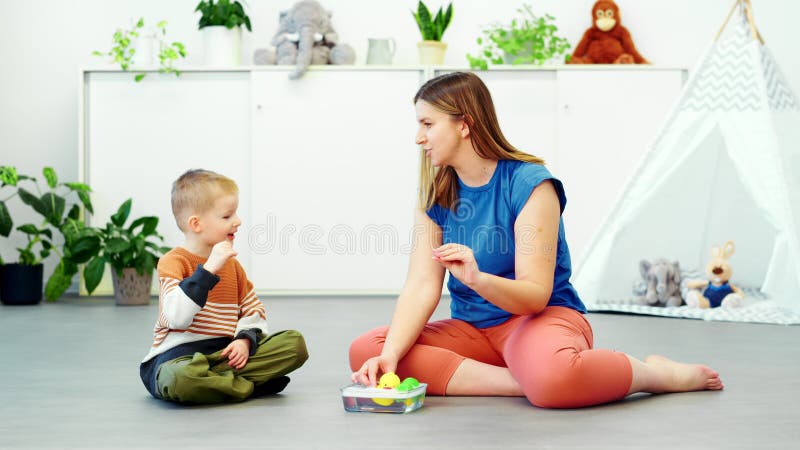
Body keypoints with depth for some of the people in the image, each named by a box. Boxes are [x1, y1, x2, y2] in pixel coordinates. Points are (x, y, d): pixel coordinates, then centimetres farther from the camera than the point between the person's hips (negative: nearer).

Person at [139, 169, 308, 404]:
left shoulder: (231, 264, 15)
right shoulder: (174, 261, -7)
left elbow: (254, 311, 14)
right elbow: (178, 317, -25)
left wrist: (245, 340, -8)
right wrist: (209, 269, -27)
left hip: (226, 352, 6)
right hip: (180, 355, -6)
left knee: (295, 343, -9)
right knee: (177, 378, -42)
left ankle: (213, 379, -17)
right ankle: (250, 386, -19)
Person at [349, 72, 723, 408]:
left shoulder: (529, 184, -14)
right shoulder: (434, 196, 3)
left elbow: (535, 295, -20)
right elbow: (421, 287, -8)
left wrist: (478, 279, -41)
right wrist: (391, 354, -24)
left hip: (541, 317, -6)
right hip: (472, 326, 6)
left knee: (552, 376, -43)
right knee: (365, 350, -20)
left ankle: (659, 373, -10)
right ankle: (521, 381, -22)